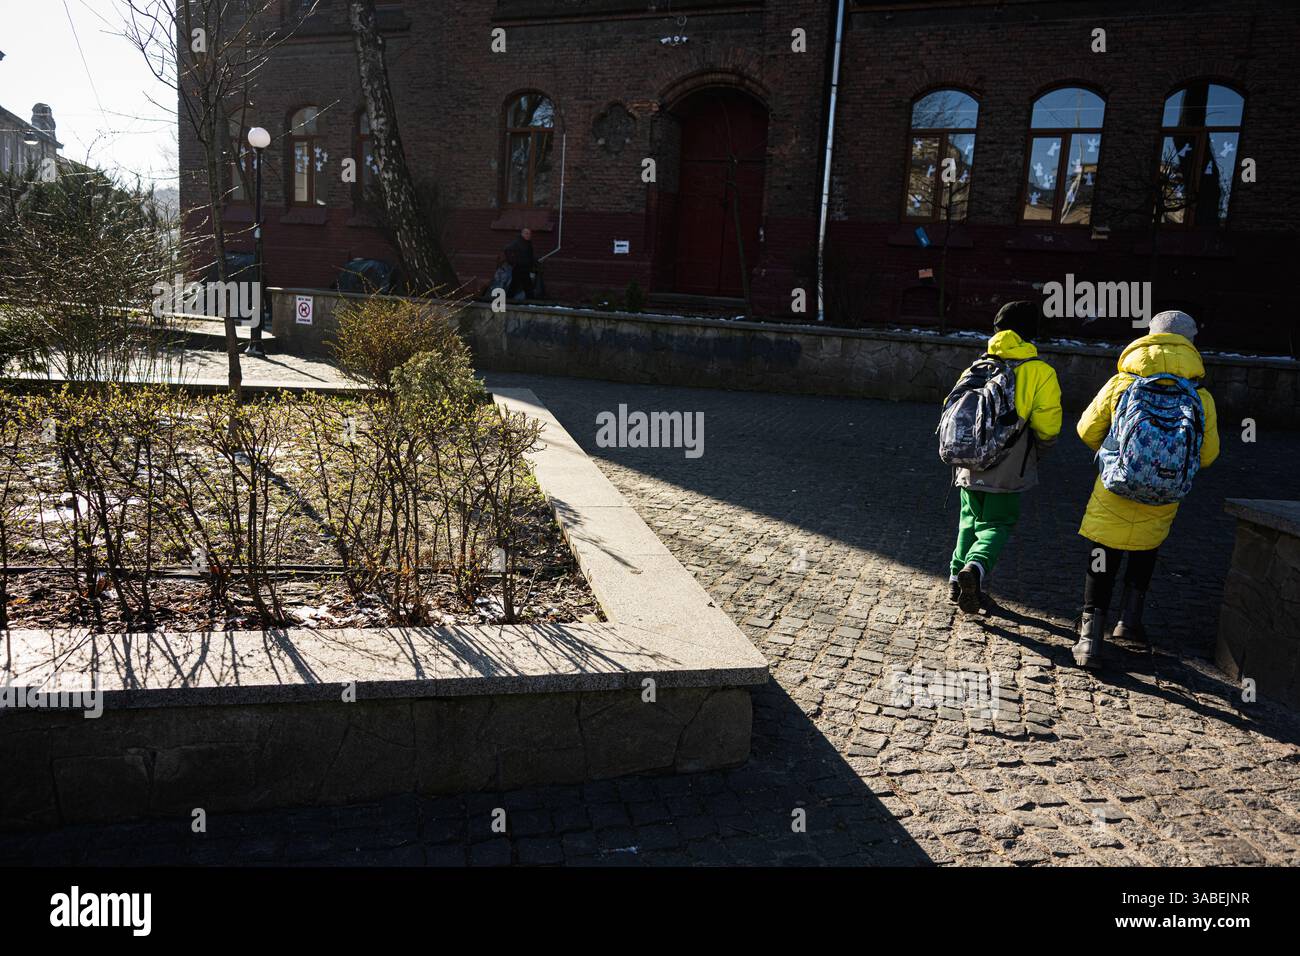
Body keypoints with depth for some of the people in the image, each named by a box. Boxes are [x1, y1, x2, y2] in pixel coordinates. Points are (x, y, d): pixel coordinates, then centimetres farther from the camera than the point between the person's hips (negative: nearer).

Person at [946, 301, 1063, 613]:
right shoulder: (1041, 373, -6)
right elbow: (1047, 429, -10)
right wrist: (1035, 452, 11)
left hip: (970, 466, 3)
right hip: (1009, 471, -3)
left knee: (971, 520, 20)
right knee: (996, 525, 5)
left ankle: (957, 575, 16)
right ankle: (976, 567, -20)